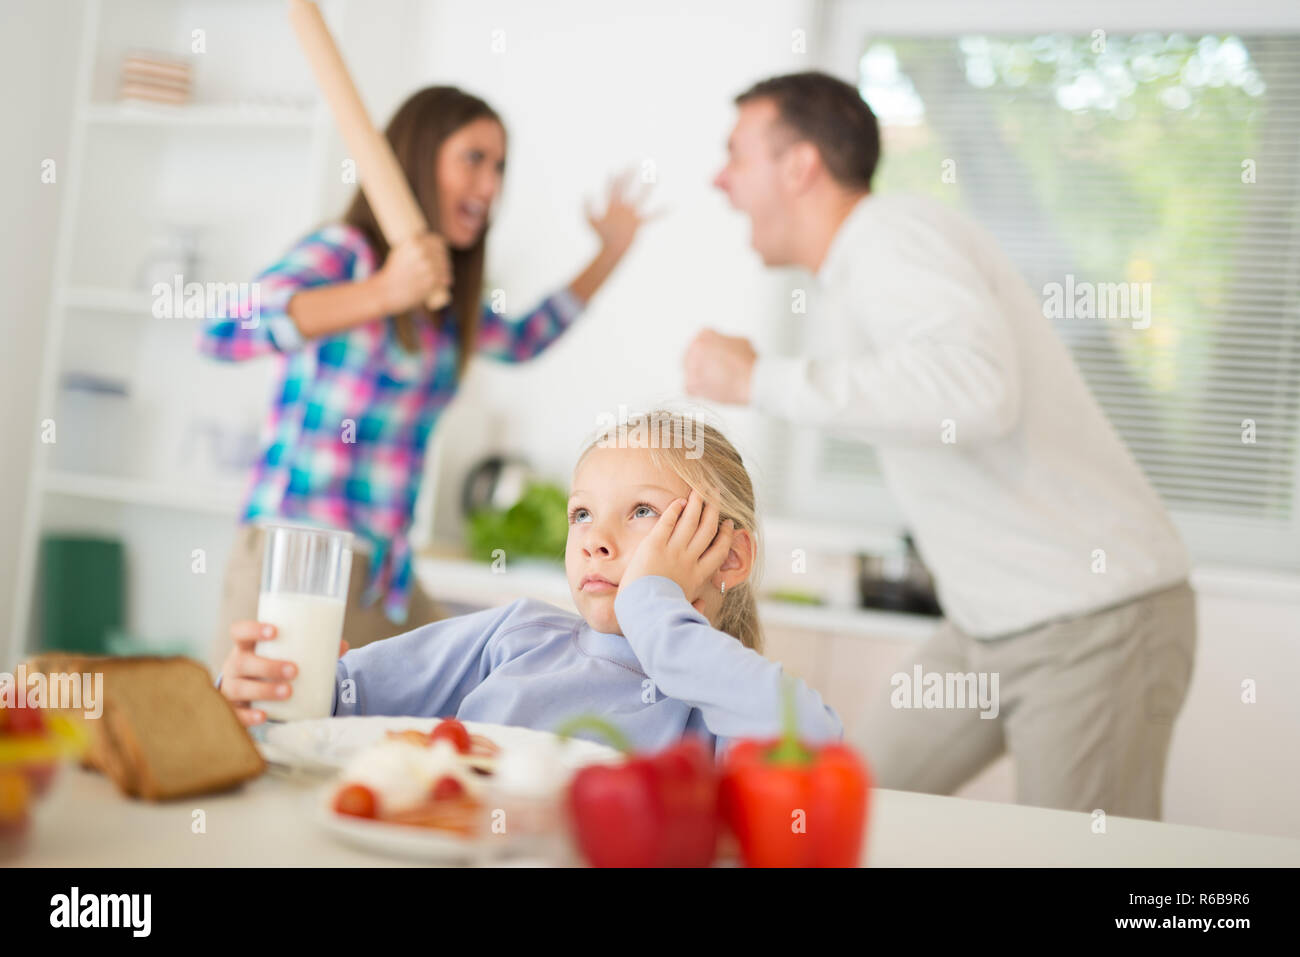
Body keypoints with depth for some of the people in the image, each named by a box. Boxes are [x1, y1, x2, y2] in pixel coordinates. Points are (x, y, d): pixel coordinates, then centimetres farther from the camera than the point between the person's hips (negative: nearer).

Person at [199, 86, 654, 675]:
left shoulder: (447, 304, 17)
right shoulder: (343, 252, -7)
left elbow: (522, 339, 38)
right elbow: (224, 332, -24)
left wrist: (611, 253, 35)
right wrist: (380, 294, -33)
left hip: (390, 575, 8)